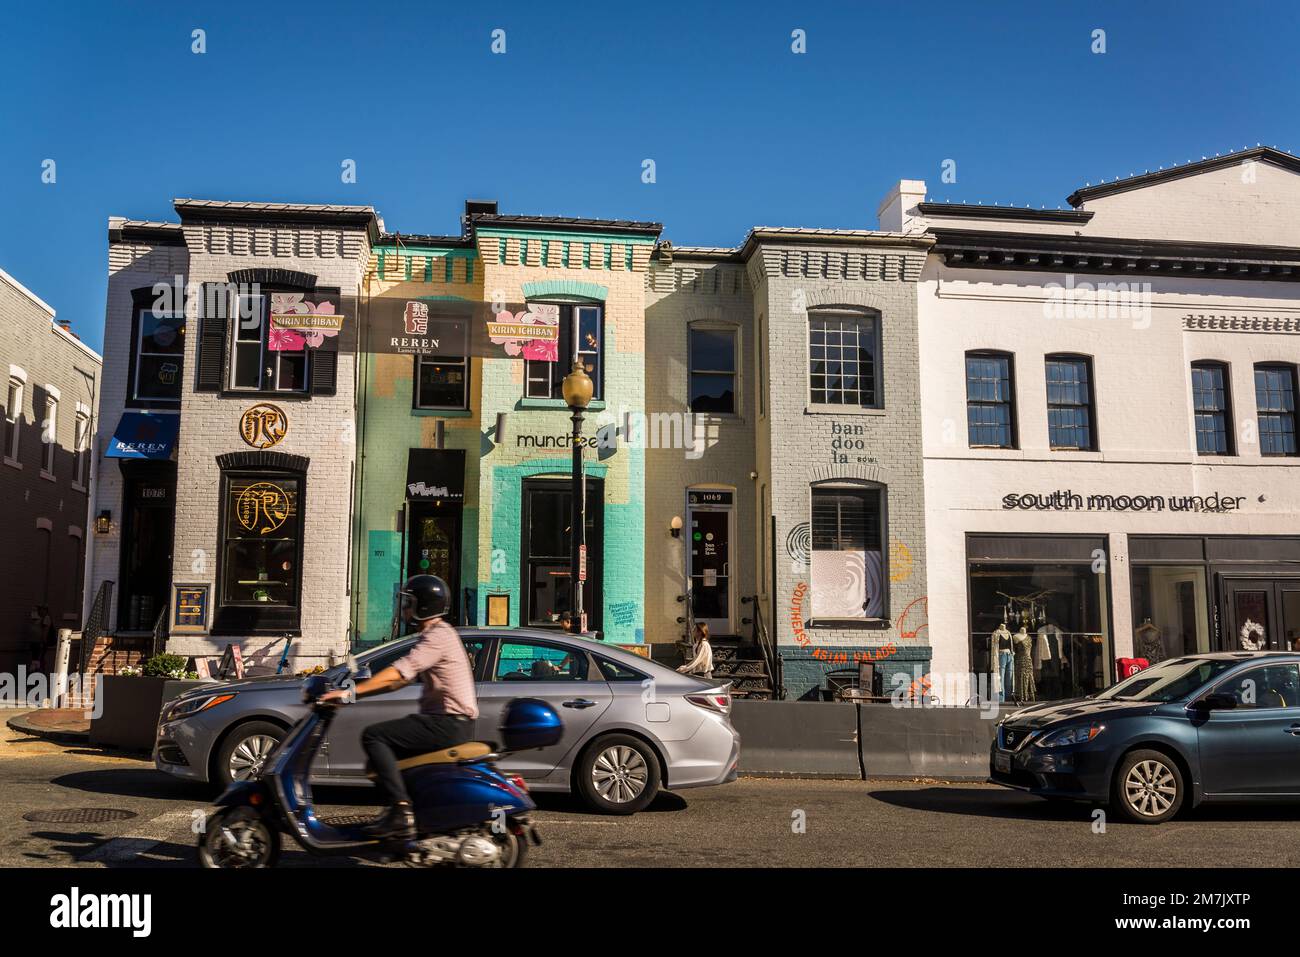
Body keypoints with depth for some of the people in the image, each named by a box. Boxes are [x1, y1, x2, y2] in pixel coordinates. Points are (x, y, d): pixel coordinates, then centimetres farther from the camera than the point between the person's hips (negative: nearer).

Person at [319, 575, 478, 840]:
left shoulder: (437, 636, -12)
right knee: (385, 745, 19)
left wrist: (349, 693, -19)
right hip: (450, 722, 10)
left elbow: (397, 674, -21)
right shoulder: (435, 634, 20)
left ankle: (401, 812, -22)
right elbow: (399, 680, 22)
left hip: (450, 723, -10)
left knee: (373, 736, -15)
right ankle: (398, 810, 21)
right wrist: (354, 692, 16)